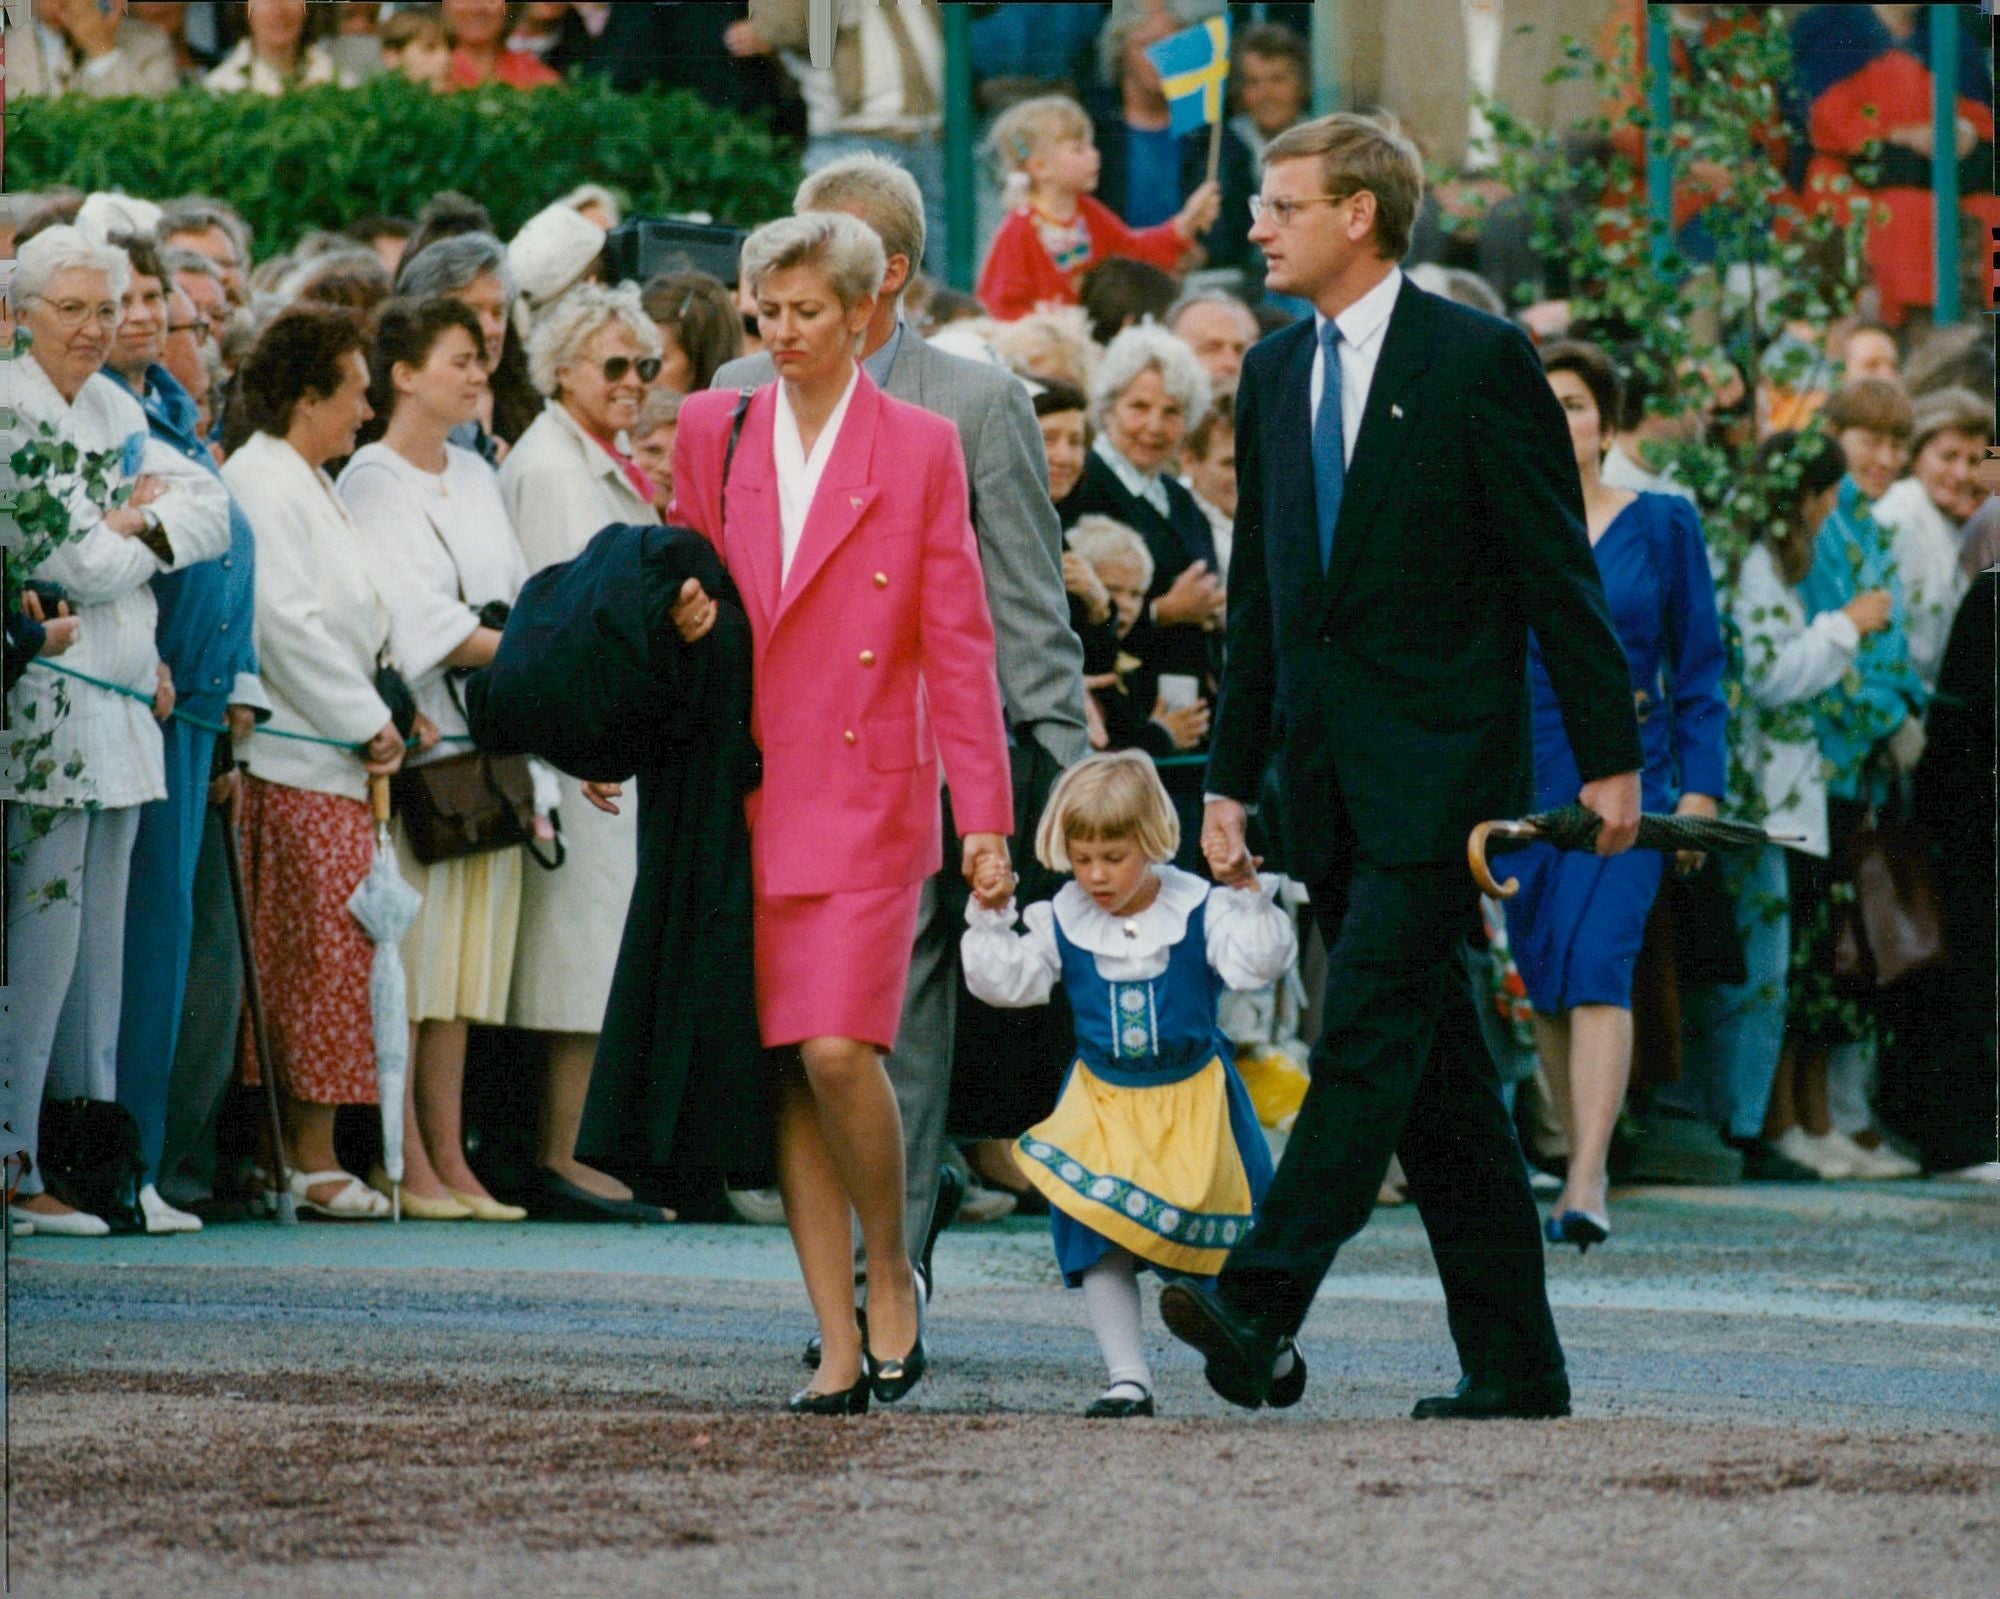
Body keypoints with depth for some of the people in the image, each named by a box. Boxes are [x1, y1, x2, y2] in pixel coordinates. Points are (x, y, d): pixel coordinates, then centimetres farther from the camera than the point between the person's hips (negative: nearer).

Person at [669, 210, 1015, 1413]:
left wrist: (983, 809, -5)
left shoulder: (920, 448, 1)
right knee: (785, 1070, 1)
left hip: (868, 795, -3)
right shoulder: (713, 434, 9)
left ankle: (892, 1277, 6)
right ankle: (841, 1347, 5)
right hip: (751, 799, 3)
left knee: (838, 1049, -16)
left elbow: (958, 638, 0)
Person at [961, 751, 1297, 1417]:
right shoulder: (1063, 924, -2)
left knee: (1219, 1234, 7)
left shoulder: (1199, 910, -10)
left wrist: (1249, 894, -30)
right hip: (1104, 1105, 2)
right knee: (1099, 1241, -7)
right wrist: (991, 917, -12)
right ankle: (1126, 1377, -2)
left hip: (1194, 1101, -2)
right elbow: (1004, 981, -1)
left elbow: (1256, 963, -19)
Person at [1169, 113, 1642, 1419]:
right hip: (1327, 764, 7)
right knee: (1437, 1069, 7)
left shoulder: (1478, 360, -5)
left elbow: (1557, 570, -6)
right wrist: (1231, 776, 16)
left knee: (1371, 1031, -16)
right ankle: (1513, 1363, 11)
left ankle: (1261, 1306, -26)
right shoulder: (1276, 372, 14)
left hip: (1439, 758, -7)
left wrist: (1609, 758, -8)